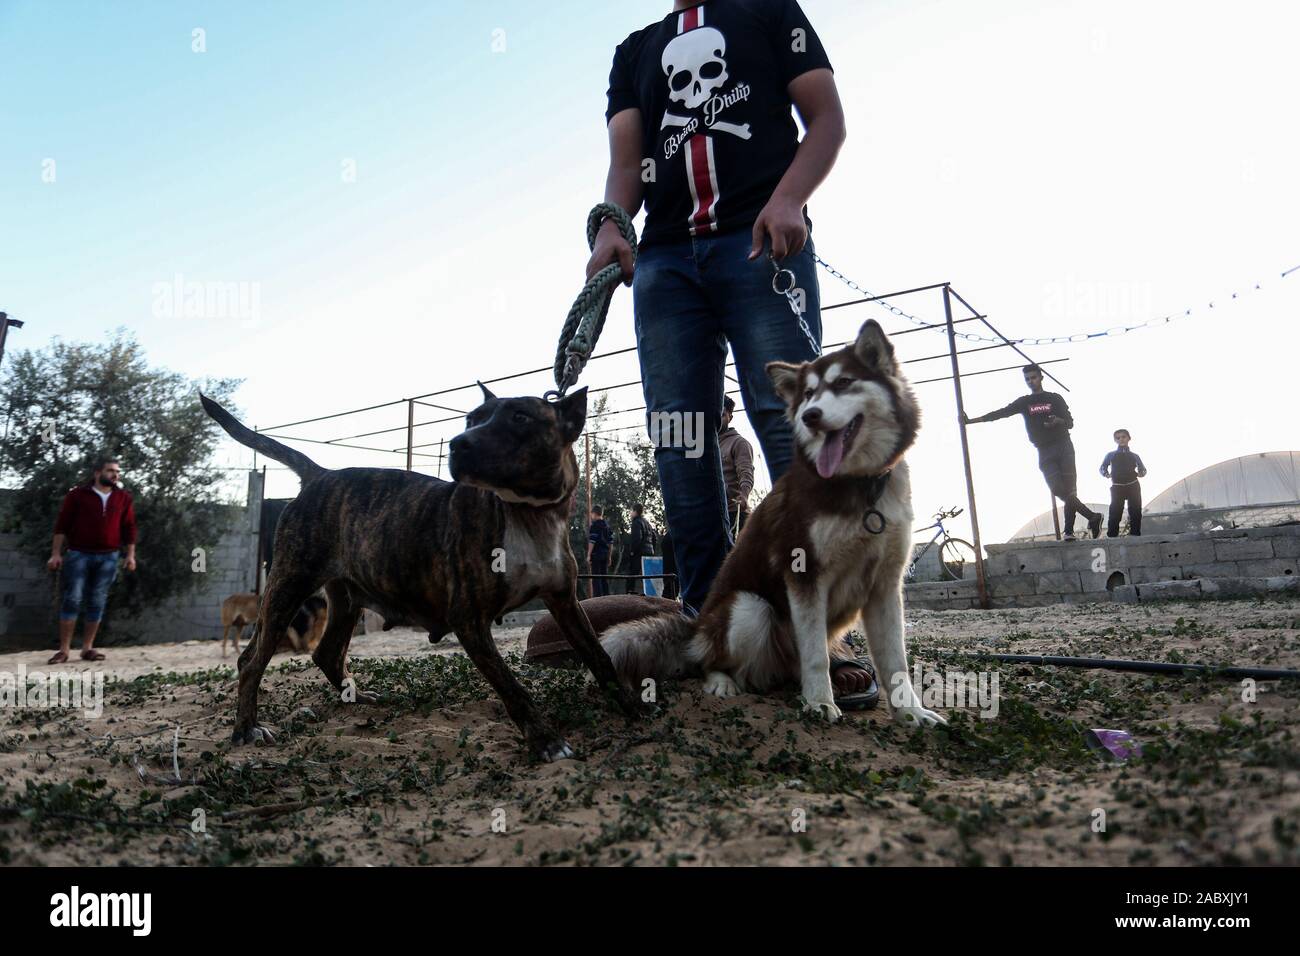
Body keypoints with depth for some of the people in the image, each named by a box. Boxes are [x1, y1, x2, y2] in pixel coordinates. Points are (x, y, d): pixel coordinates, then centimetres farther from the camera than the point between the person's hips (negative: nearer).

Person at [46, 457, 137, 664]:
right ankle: (64, 650, 1)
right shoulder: (77, 495, 2)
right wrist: (56, 553, -5)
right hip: (79, 554, -2)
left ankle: (87, 648, 10)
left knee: (97, 603, 3)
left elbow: (129, 528, 10)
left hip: (108, 557, 2)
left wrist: (130, 554, 3)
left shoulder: (123, 498, 9)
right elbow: (62, 525, 1)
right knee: (71, 600, -4)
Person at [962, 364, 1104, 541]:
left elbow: (1070, 423, 7)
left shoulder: (1055, 398, 8)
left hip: (1063, 447, -1)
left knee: (1069, 490, -9)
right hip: (1045, 452, 1)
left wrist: (1058, 420, -17)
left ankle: (1069, 531, -5)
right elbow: (1000, 413, 6)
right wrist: (970, 420, -2)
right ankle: (1093, 517, -8)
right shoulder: (1024, 402, 13)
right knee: (1059, 490, -15)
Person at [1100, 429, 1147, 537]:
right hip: (1117, 487, -2)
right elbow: (1102, 468, 9)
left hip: (1133, 486, 2)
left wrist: (1140, 473, -6)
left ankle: (1136, 535, 1)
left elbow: (1143, 469, 17)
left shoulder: (1134, 455, 16)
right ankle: (1112, 536, -14)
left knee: (1135, 512, -2)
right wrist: (1106, 474, -12)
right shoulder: (1110, 455, 12)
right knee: (1115, 513, -11)